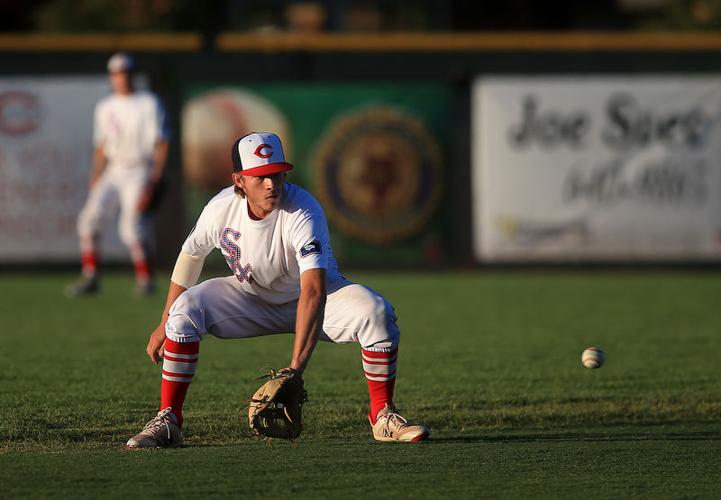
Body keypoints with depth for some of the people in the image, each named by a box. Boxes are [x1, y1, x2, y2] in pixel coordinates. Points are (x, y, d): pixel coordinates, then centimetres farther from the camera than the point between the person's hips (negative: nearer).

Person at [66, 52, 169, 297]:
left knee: (132, 227, -18)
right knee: (89, 219, -7)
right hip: (113, 173, 6)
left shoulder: (149, 104, -5)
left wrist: (152, 183, -17)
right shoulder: (105, 107, 12)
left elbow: (161, 145, -9)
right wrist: (94, 182, 12)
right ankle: (90, 278, 1)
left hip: (139, 173, -6)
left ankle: (145, 279, -2)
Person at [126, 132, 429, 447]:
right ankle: (167, 420, -13)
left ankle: (383, 416, -12)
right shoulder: (221, 208, -22)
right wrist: (163, 327, 4)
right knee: (184, 310, -23)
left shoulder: (303, 213, -35)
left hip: (311, 299, -2)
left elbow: (313, 291, -44)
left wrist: (296, 366, -53)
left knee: (376, 312, -30)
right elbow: (190, 256, -2)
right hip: (251, 297, 3)